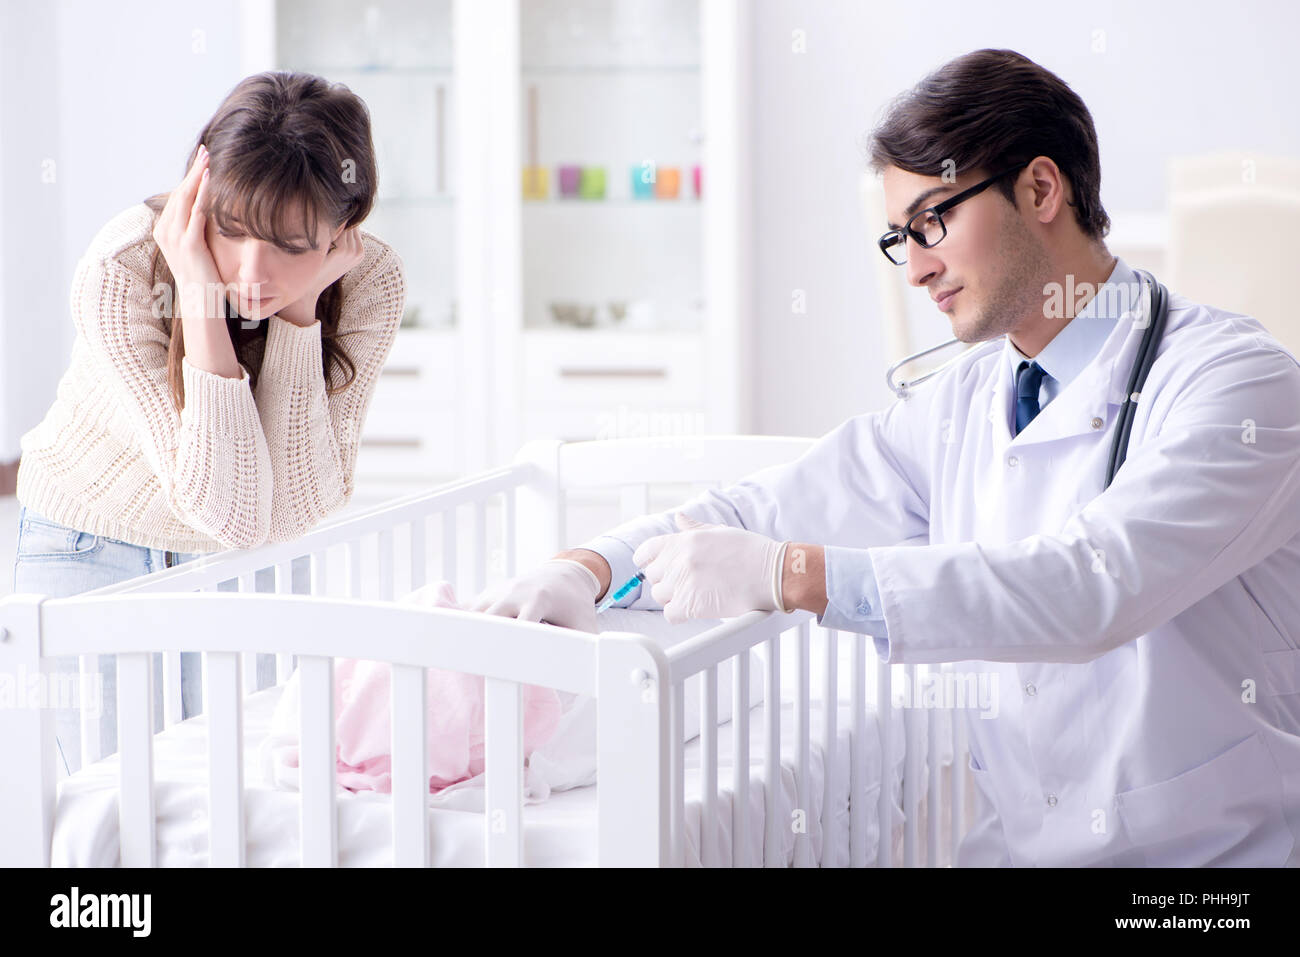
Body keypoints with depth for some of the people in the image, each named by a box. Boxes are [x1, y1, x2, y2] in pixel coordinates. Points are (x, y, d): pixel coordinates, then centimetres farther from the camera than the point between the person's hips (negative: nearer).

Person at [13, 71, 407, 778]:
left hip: (253, 560, 3)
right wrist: (202, 297, -40)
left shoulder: (371, 283, -22)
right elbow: (228, 507, -34)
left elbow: (294, 513, -27)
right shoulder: (122, 269, -30)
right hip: (91, 553, -2)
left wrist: (299, 310, -34)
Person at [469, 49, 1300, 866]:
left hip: (1217, 850, -5)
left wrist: (786, 574, -30)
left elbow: (1091, 586, -27)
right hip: (1016, 847, 5)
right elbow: (766, 509, 14)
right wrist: (585, 570, -5)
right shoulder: (963, 405, 11)